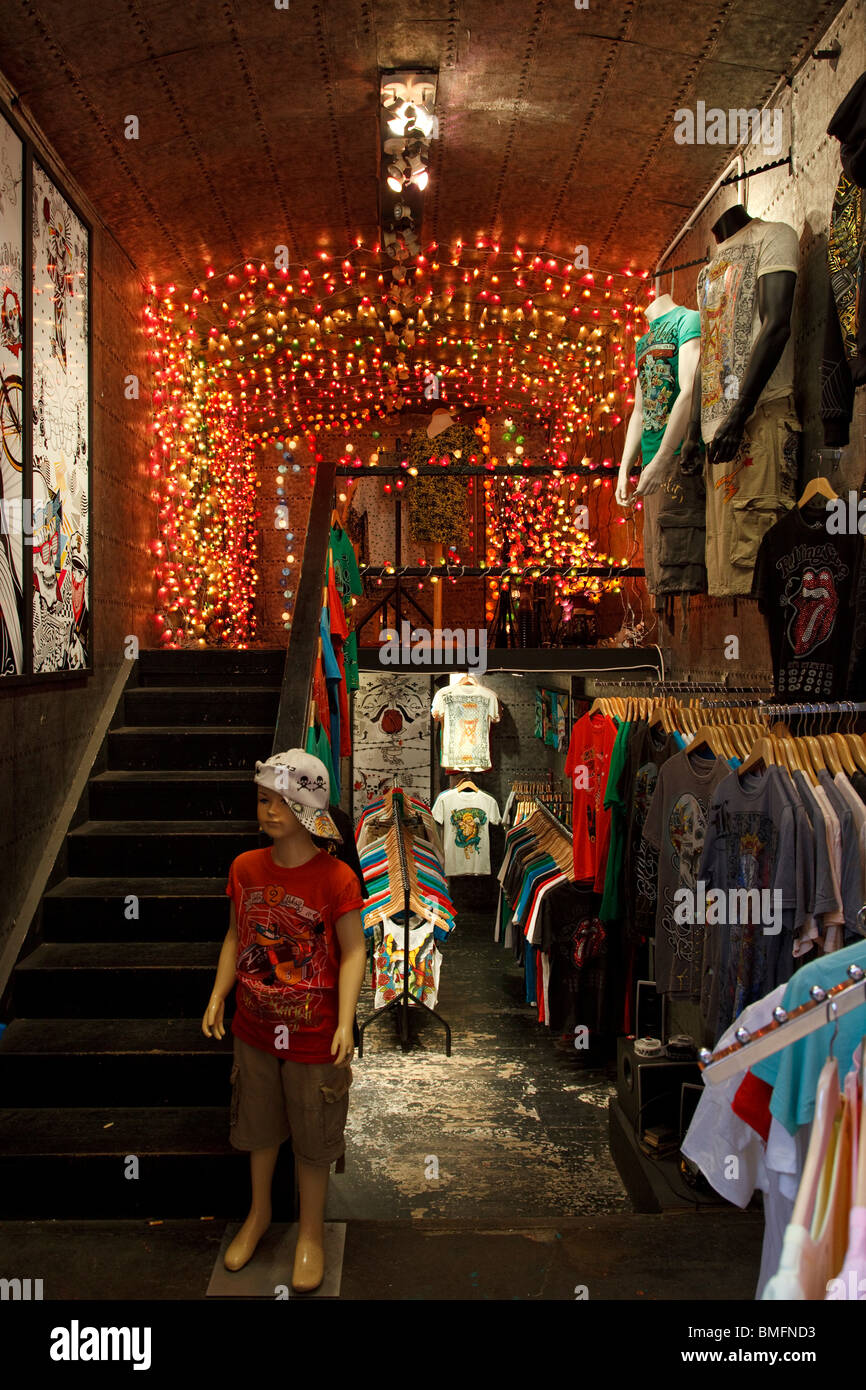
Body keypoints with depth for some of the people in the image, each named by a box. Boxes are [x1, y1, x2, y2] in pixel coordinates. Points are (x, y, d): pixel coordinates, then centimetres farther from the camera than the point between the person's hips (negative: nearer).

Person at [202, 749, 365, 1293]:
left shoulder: (335, 877, -19)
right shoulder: (245, 868, -5)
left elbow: (353, 951, -15)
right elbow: (237, 936, 7)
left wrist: (345, 1022, -21)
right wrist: (218, 996, 2)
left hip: (314, 1036, -4)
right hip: (255, 1029, 4)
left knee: (312, 1139, 13)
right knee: (259, 1126, 24)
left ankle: (311, 1232, 37)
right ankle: (259, 1213, 48)